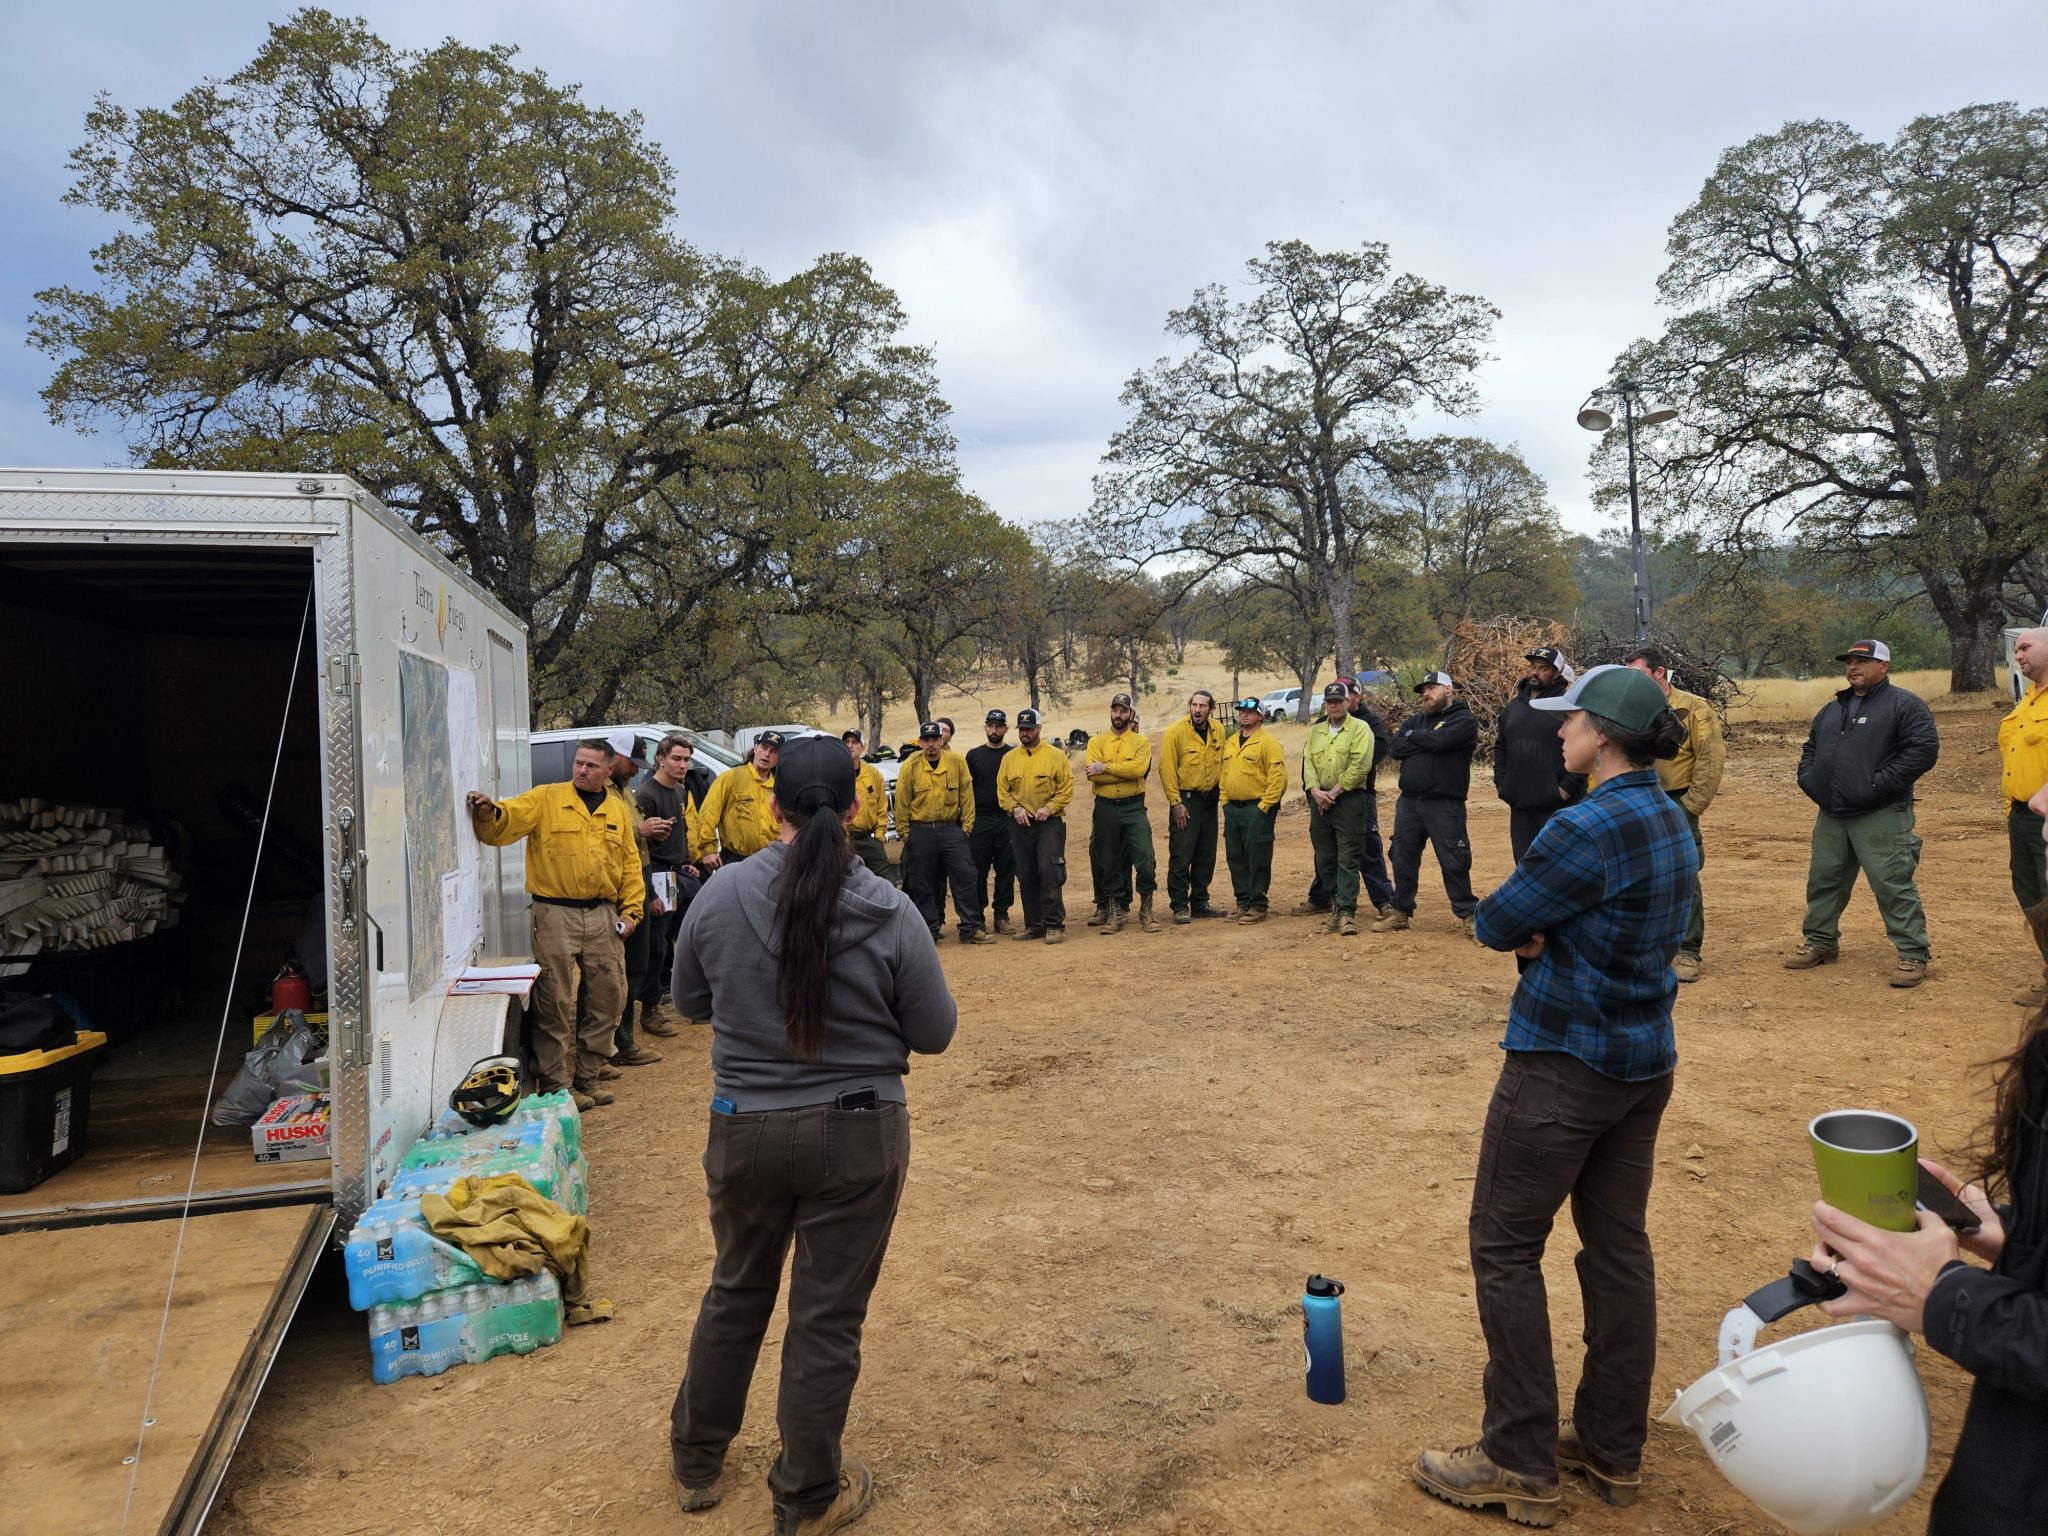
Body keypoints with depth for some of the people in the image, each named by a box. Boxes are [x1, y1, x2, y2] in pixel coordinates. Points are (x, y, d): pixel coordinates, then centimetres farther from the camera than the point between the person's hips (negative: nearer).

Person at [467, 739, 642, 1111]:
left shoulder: (615, 812, 12)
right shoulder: (545, 799, 0)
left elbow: (630, 864, 14)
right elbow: (502, 825, -11)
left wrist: (631, 910, 6)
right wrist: (487, 811, -33)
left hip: (604, 915, 5)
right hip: (556, 913, -5)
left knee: (607, 998, 9)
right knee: (557, 1003, -2)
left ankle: (586, 1077, 24)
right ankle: (556, 1086, 8)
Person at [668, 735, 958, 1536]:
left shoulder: (721, 894, -11)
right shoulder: (890, 911, -16)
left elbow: (689, 1002, 4)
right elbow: (935, 1032, -6)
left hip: (744, 1130, 2)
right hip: (857, 1137, -2)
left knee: (736, 1292, 24)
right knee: (827, 1317, 12)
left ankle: (696, 1462, 43)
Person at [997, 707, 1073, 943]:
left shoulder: (1055, 755, 0)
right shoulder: (1009, 758, 10)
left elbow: (1066, 789, -3)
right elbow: (1002, 790, 9)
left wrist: (1049, 808, -15)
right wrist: (1015, 808, -8)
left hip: (1050, 823, -4)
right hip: (1020, 825, 4)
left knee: (1049, 872, -12)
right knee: (1026, 877, 8)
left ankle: (1054, 925, -6)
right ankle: (1034, 925, 18)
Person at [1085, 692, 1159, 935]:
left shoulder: (1141, 741, 4)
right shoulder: (1097, 741, 7)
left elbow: (1138, 768, -16)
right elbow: (1093, 774, -9)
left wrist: (1105, 768, -16)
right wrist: (1126, 772, -13)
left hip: (1133, 807, -2)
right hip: (1105, 808, 2)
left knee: (1145, 858, -10)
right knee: (1107, 862, 7)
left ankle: (1146, 909, 4)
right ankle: (1114, 912, 18)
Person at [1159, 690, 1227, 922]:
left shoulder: (1218, 730, 4)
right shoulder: (1175, 731, -11)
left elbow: (1222, 762, 13)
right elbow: (1166, 768, -12)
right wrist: (1175, 803, -14)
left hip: (1210, 799, 6)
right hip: (1185, 800, -5)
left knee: (1206, 856, 11)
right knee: (1181, 856, -5)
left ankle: (1200, 903, 21)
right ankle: (1180, 906, 3)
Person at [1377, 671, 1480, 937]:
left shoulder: (1463, 720, -1)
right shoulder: (1414, 721, 17)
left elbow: (1440, 740, -19)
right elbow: (1395, 748, 1)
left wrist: (1414, 736, -2)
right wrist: (1428, 742, -9)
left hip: (1445, 804, -6)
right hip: (1409, 802, 6)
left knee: (1454, 862, -3)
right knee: (1402, 859, 10)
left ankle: (1466, 915, 9)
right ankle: (1400, 912, 21)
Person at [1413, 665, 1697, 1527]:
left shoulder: (1588, 828, -23)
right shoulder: (1671, 821, 7)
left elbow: (1493, 925, -17)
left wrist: (1524, 929, 1)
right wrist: (1544, 933, -7)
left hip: (1563, 1063, -9)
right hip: (1646, 1060, 9)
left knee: (1505, 1246, 4)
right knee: (1619, 1245, 15)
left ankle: (1521, 1465, 12)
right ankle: (1613, 1451, 28)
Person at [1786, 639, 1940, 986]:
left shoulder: (1905, 705, -4)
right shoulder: (1832, 709, 19)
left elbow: (1924, 749, -14)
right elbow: (1811, 747, 29)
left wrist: (1878, 784, -18)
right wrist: (1808, 779, 10)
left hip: (1881, 817, -7)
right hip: (1830, 815, 7)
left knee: (1894, 885, -7)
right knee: (1823, 880, 13)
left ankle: (1913, 954, 1)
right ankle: (1819, 942, 27)